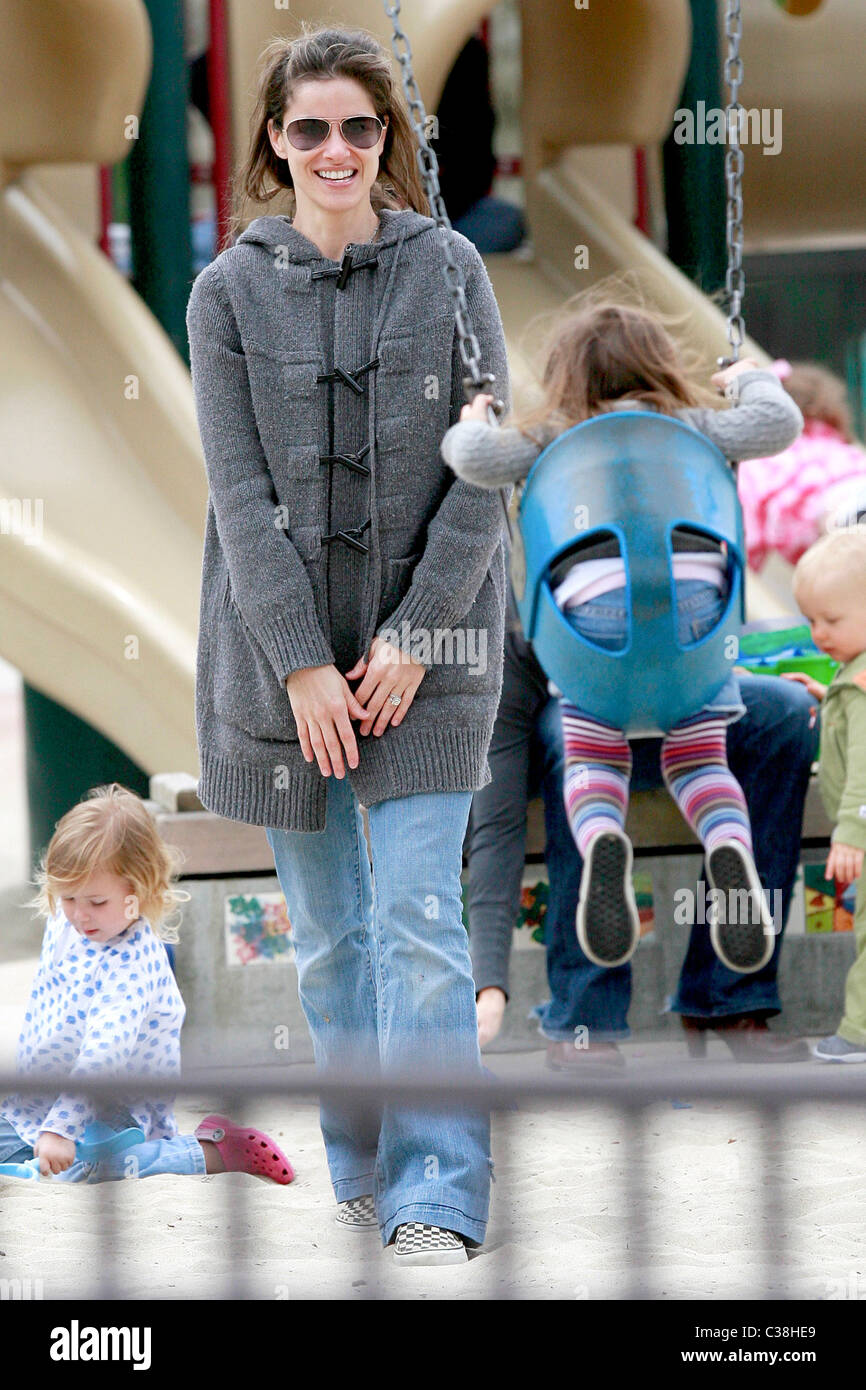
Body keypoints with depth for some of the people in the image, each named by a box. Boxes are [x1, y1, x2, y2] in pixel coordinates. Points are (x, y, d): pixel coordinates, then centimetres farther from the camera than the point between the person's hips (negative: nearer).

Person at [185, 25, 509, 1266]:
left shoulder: (448, 270, 0)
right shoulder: (230, 291, 1)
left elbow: (485, 470, -3)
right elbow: (242, 493, -4)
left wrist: (414, 639, -10)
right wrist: (303, 665, -11)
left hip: (426, 644, -2)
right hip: (280, 649, 2)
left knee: (418, 920, -10)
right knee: (329, 934, 10)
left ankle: (437, 1197, -10)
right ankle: (361, 1167, 24)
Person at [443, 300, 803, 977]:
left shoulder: (548, 439, 20)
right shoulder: (687, 426, 22)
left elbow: (478, 458, 5)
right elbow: (779, 424, 16)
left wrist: (468, 427, 28)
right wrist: (751, 380, 37)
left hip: (597, 601, -1)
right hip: (696, 592, 1)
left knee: (593, 762, 11)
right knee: (696, 761, 12)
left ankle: (602, 843, -24)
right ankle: (730, 848, -21)